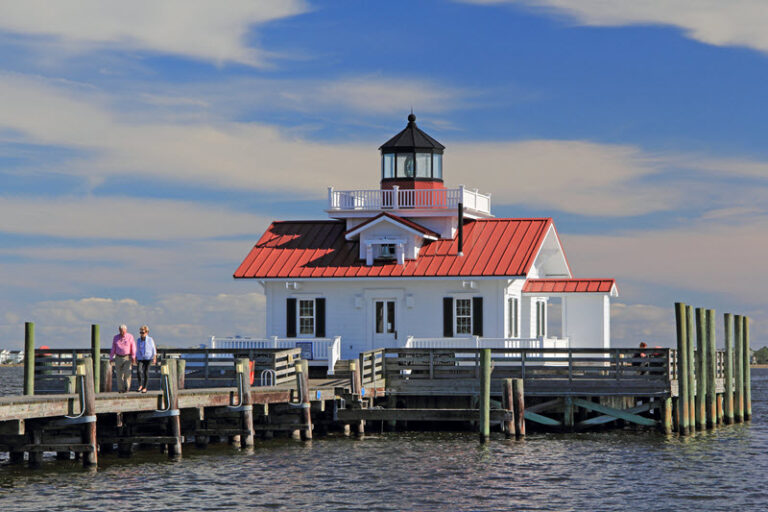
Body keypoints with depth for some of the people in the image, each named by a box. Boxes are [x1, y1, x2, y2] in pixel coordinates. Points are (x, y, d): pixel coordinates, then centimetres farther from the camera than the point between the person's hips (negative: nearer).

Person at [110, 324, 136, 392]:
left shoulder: (130, 337, 0)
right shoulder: (115, 338, 6)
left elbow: (133, 347, -2)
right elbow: (113, 349, 9)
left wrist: (133, 357, -10)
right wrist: (111, 358, 6)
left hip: (127, 357, -2)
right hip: (118, 358, 2)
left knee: (127, 372, -18)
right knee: (119, 374, 0)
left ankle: (127, 387, -8)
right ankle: (120, 389, 6)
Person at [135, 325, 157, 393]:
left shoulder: (150, 339, -3)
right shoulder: (138, 340, 7)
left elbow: (154, 350, -1)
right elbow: (137, 350, 15)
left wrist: (154, 358, -10)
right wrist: (136, 359, 14)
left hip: (148, 358, -2)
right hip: (140, 359, 2)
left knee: (146, 373, -3)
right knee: (139, 370, -17)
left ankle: (145, 388, 7)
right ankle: (140, 385, -2)